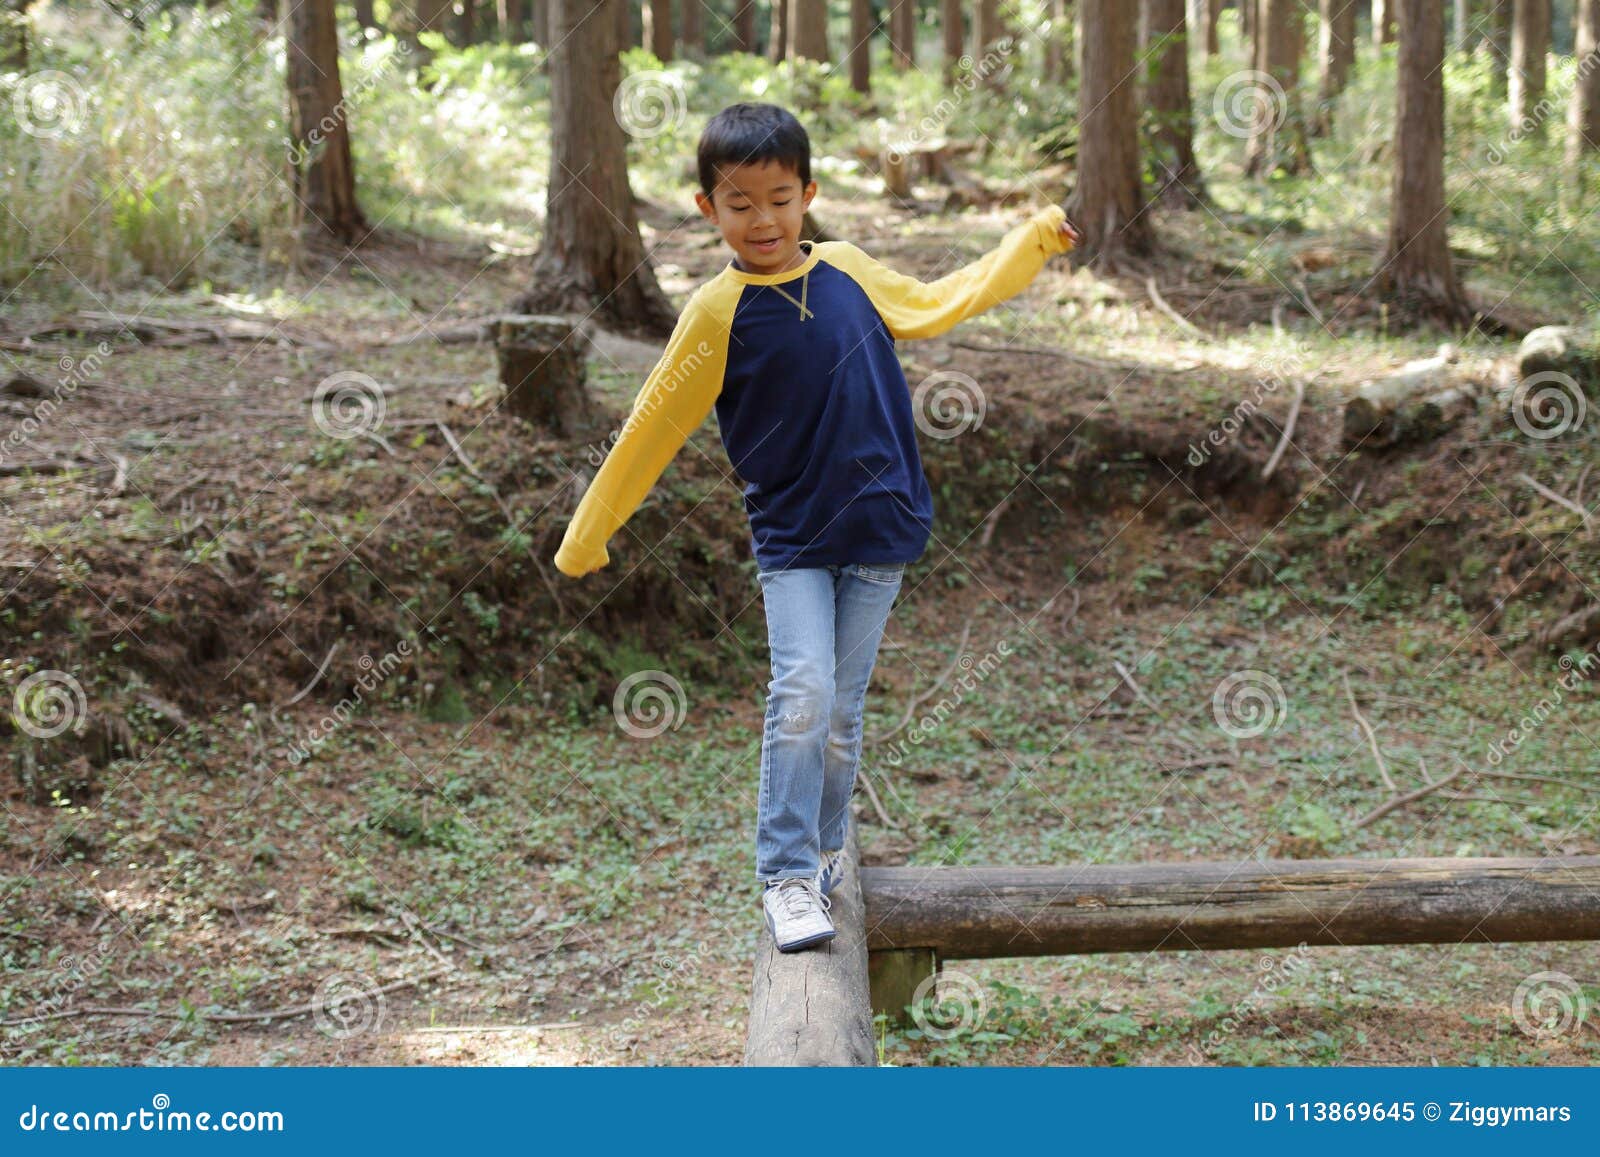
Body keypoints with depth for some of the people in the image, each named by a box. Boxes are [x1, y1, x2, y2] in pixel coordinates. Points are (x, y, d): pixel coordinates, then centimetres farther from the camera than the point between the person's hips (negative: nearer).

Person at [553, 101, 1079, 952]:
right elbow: (653, 427, -1)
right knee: (801, 696, -19)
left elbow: (934, 304, 23)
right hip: (790, 540, -3)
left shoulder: (847, 270, 3)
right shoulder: (717, 313, -8)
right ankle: (785, 877, -9)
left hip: (877, 535, 3)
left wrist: (1034, 241, 30)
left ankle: (821, 858, 25)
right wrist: (586, 537, 3)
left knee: (840, 716, 6)